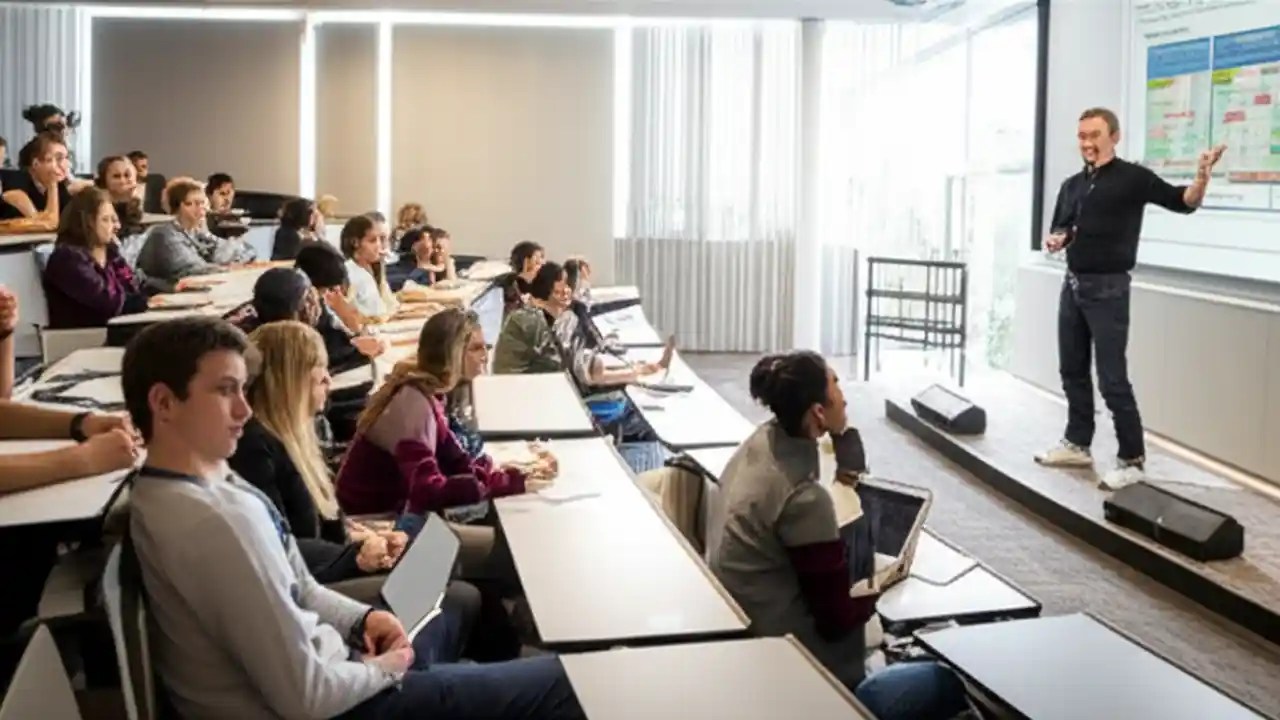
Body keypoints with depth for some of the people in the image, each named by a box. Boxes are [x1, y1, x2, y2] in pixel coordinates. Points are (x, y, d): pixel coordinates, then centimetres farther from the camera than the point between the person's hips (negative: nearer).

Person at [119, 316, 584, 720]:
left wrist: (361, 619, 1)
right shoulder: (221, 520, -31)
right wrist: (384, 669, -11)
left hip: (300, 672, 10)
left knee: (446, 619, 35)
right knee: (556, 680, -2)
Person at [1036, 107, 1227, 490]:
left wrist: (1202, 177, -34)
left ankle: (1132, 459, 3)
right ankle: (1077, 444, 27)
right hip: (1072, 286, 7)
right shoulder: (1071, 185, 12)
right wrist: (1054, 240, -2)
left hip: (1108, 289, -7)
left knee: (1112, 379, -6)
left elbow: (1183, 202, -14)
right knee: (1073, 371, 14)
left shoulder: (1132, 177, -7)